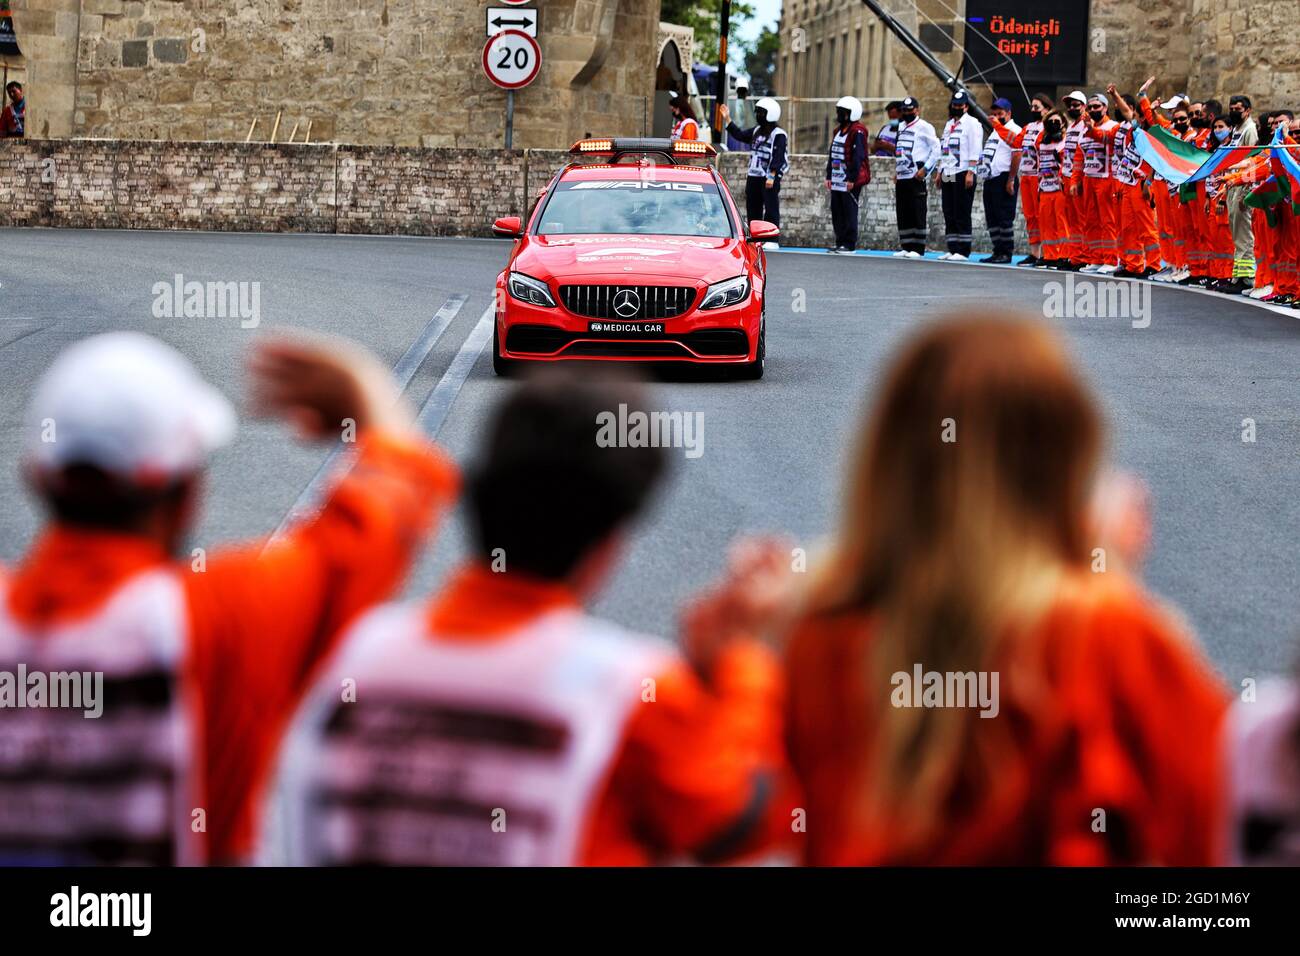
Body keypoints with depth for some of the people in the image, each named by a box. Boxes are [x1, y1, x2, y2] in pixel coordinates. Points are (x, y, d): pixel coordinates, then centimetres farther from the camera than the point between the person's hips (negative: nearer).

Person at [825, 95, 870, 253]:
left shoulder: (857, 132, -11)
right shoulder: (838, 130, 18)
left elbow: (858, 156, -17)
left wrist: (852, 179, -19)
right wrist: (829, 176, 18)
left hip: (850, 181, -9)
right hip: (837, 179, 9)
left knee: (849, 212, -6)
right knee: (836, 212, 10)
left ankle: (849, 244, -3)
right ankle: (840, 242, 16)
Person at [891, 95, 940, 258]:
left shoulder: (924, 127, -5)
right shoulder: (901, 127, 19)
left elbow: (936, 149, -9)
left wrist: (925, 169, -13)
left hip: (916, 177, -8)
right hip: (901, 177, 8)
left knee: (917, 213, -8)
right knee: (902, 213, 7)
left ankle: (918, 249, -7)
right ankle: (906, 247, 12)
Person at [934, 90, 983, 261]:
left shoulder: (972, 123, -4)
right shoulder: (949, 124, 21)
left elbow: (975, 151, -12)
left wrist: (970, 172, -19)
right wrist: (939, 173, 21)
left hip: (962, 174, -8)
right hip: (947, 175, 8)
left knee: (962, 215, -7)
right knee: (949, 214, 7)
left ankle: (963, 251, -7)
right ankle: (952, 249, 11)